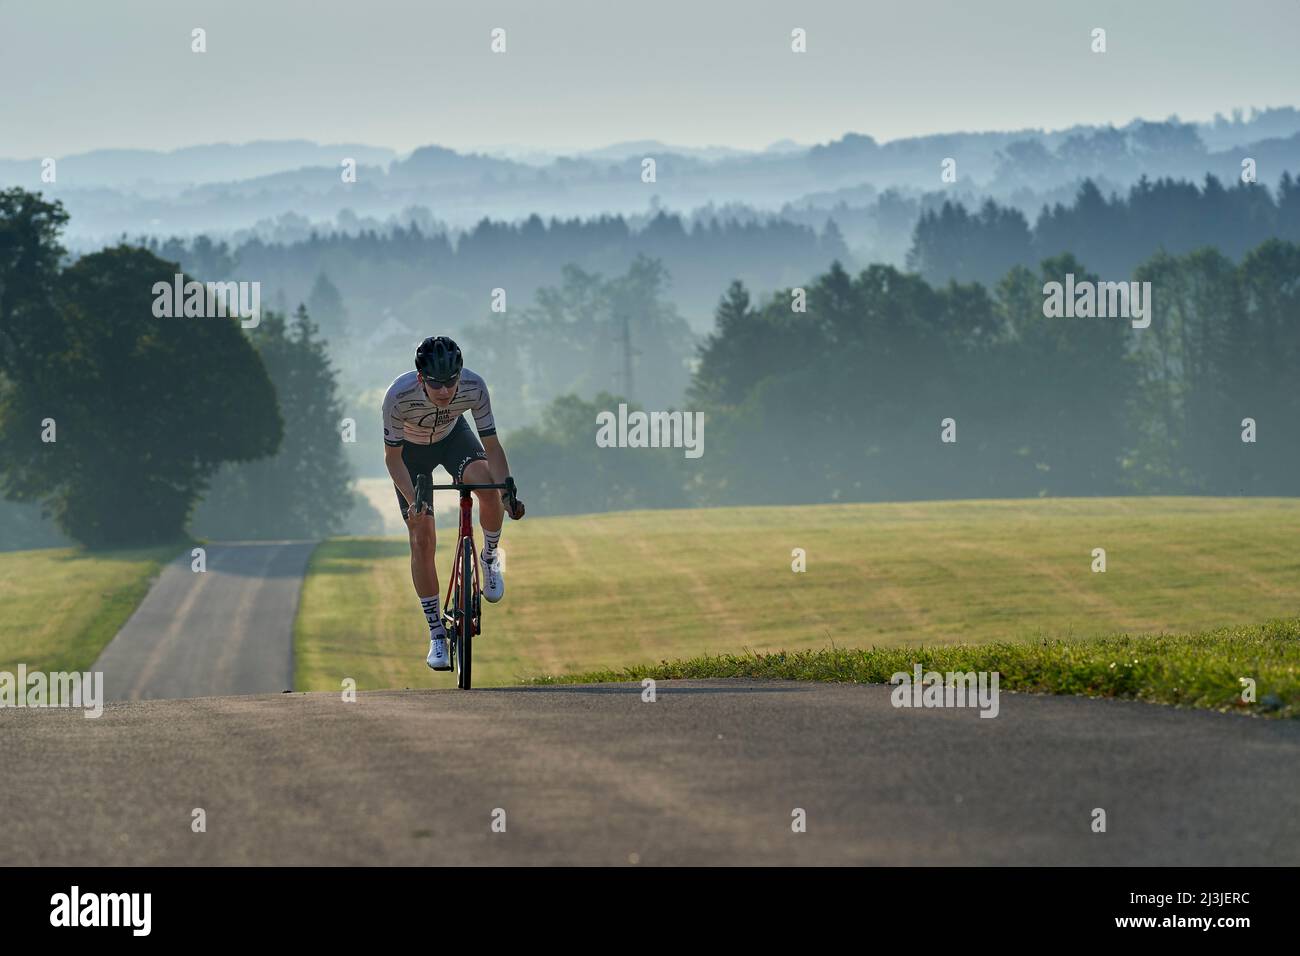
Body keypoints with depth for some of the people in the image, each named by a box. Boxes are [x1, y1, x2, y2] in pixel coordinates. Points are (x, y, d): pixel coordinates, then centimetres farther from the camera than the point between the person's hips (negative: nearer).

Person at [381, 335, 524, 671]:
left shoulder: (474, 387, -33)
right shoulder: (400, 395, -37)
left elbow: (492, 446, -24)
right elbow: (392, 458, -25)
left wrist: (509, 495, -36)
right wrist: (413, 502, -38)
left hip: (453, 436, 1)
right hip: (411, 448, -1)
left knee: (487, 485, -30)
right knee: (422, 539, -8)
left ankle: (490, 558, 0)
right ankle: (437, 635, 3)